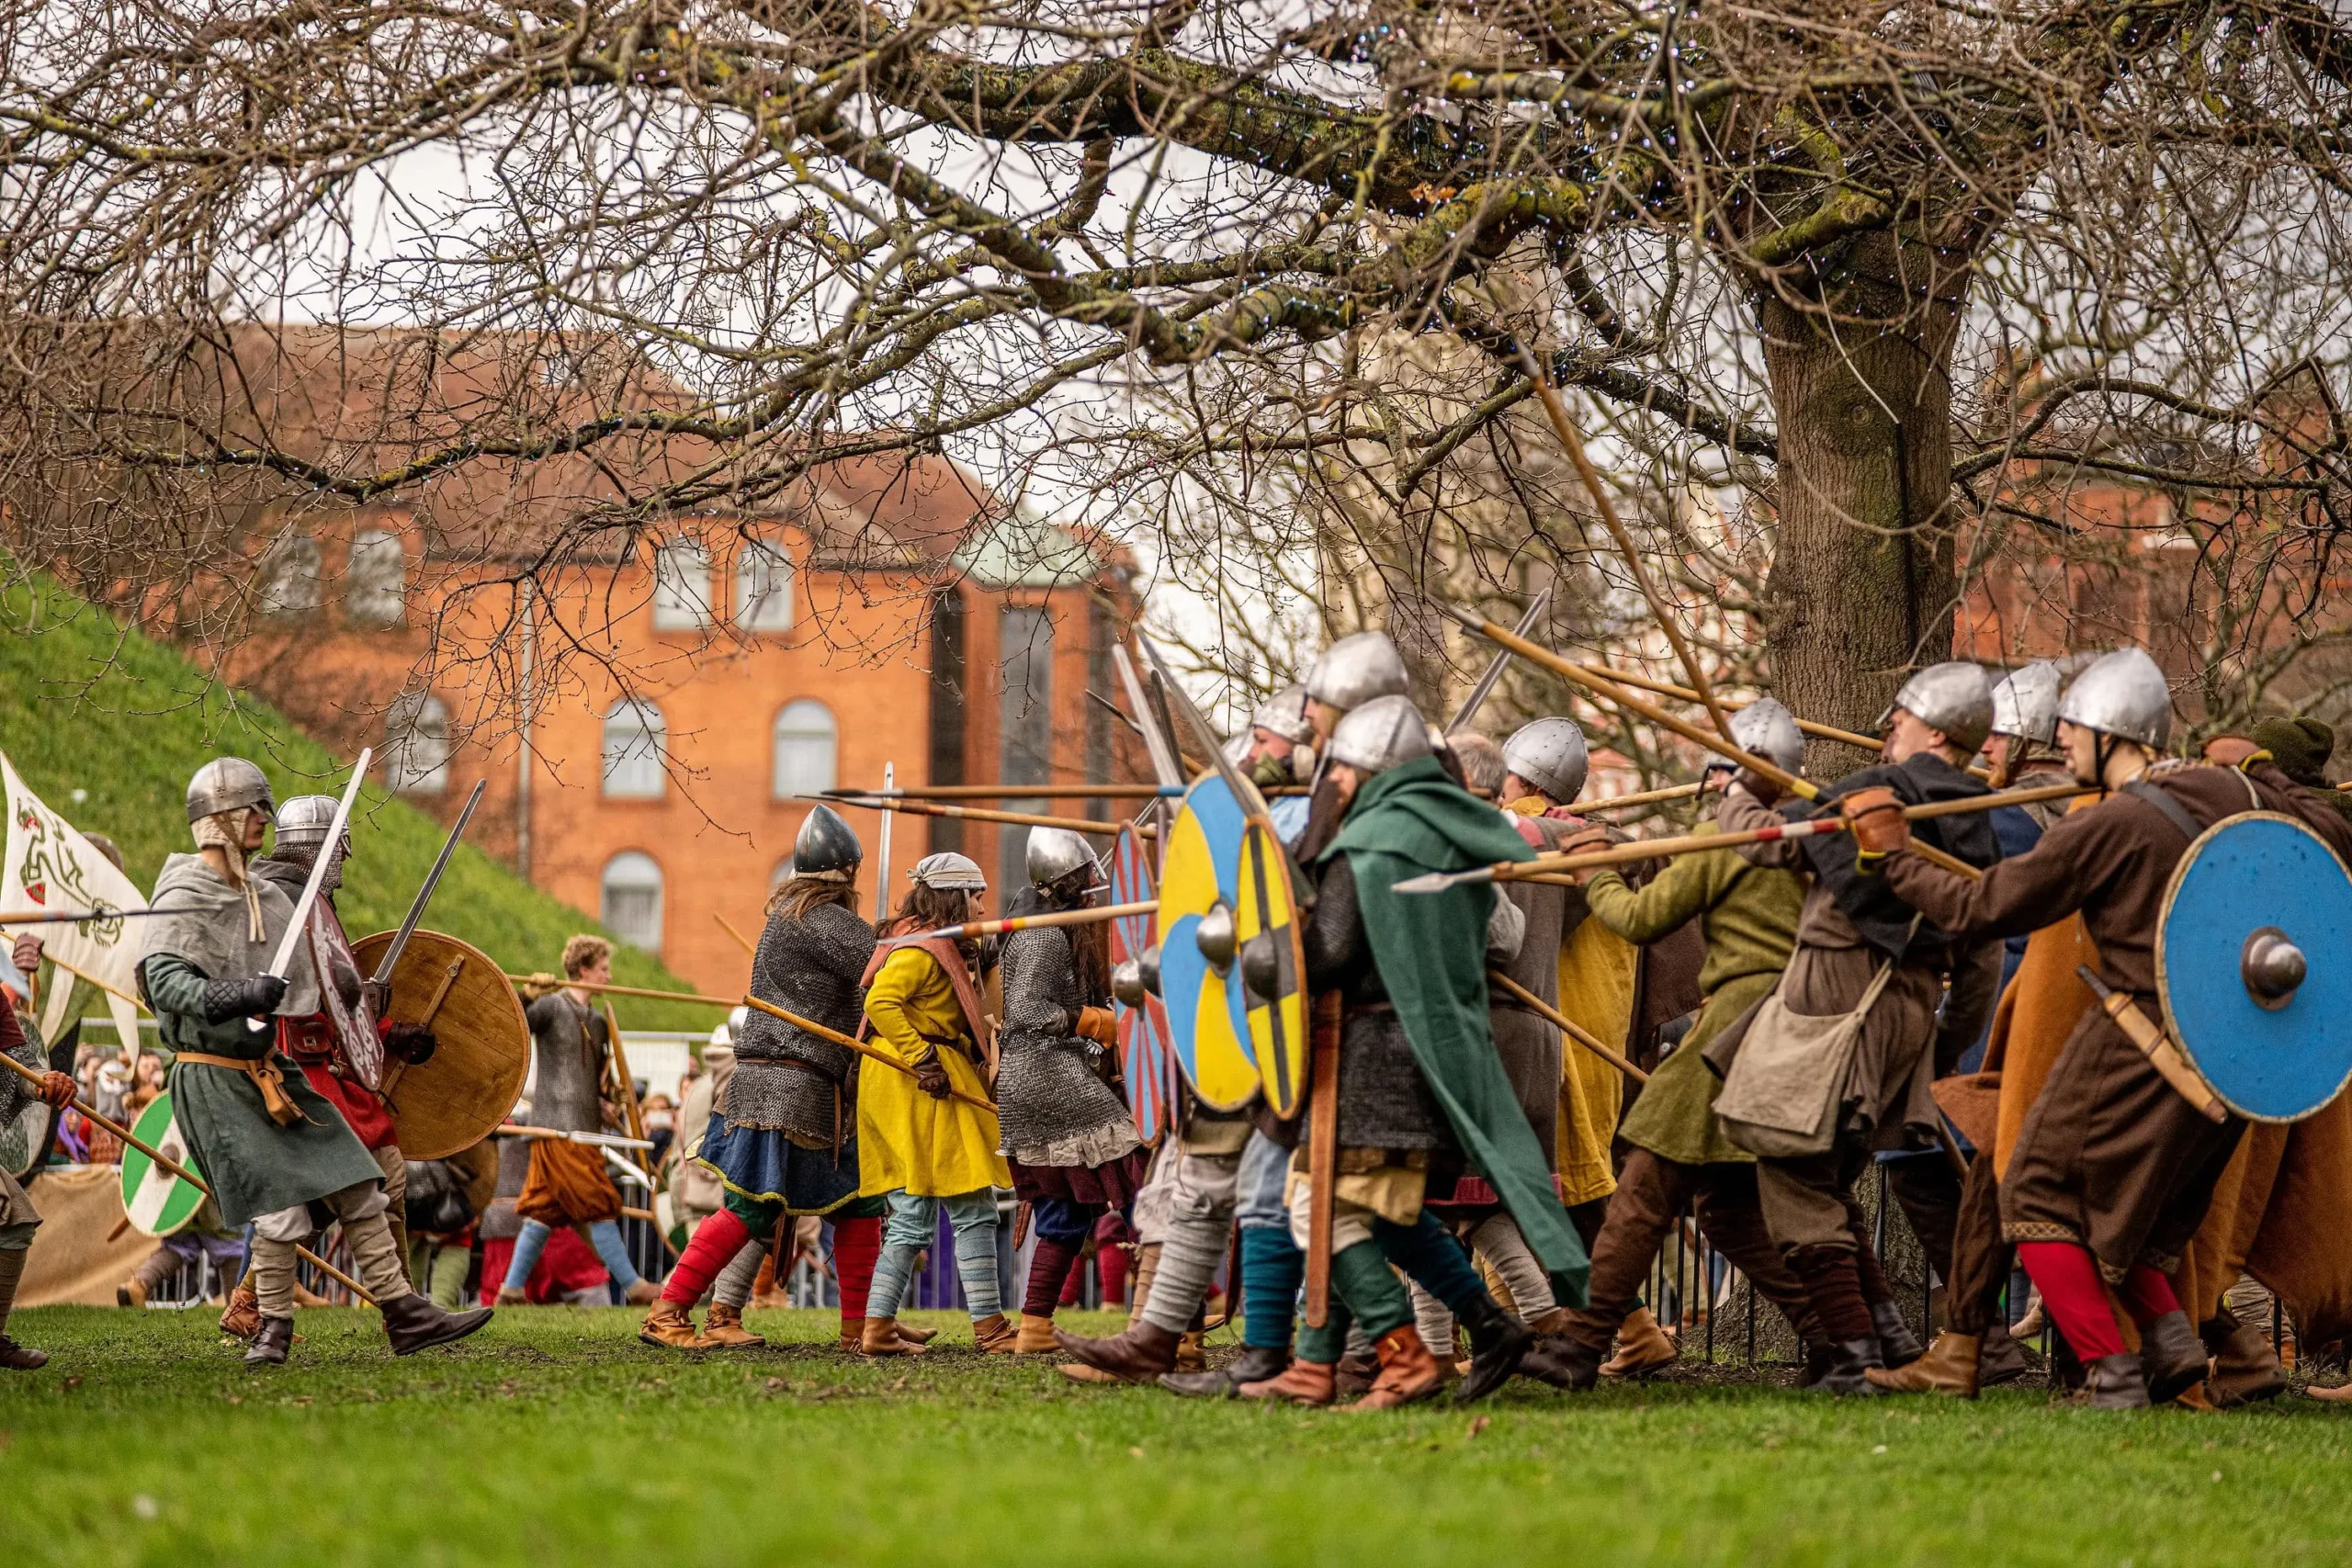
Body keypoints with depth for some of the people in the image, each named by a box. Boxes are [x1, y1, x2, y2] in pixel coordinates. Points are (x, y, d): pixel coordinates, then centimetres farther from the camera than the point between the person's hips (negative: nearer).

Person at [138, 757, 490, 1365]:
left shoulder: (268, 896, 13)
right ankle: (273, 1330, 2)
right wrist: (237, 995, -38)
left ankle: (404, 1315, 4)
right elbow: (163, 981, -24)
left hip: (274, 1071, 8)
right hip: (215, 1079, -8)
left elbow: (303, 987, 26)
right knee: (282, 1205, -13)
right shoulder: (185, 896, -11)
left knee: (357, 1188, 2)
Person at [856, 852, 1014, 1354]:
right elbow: (880, 1002, -24)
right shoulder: (921, 949, -12)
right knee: (972, 1208, -7)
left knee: (912, 1216, 9)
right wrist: (923, 1058, -25)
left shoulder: (948, 950, 20)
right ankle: (989, 1327, -6)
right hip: (916, 1087, -11)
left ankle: (878, 1328, 6)